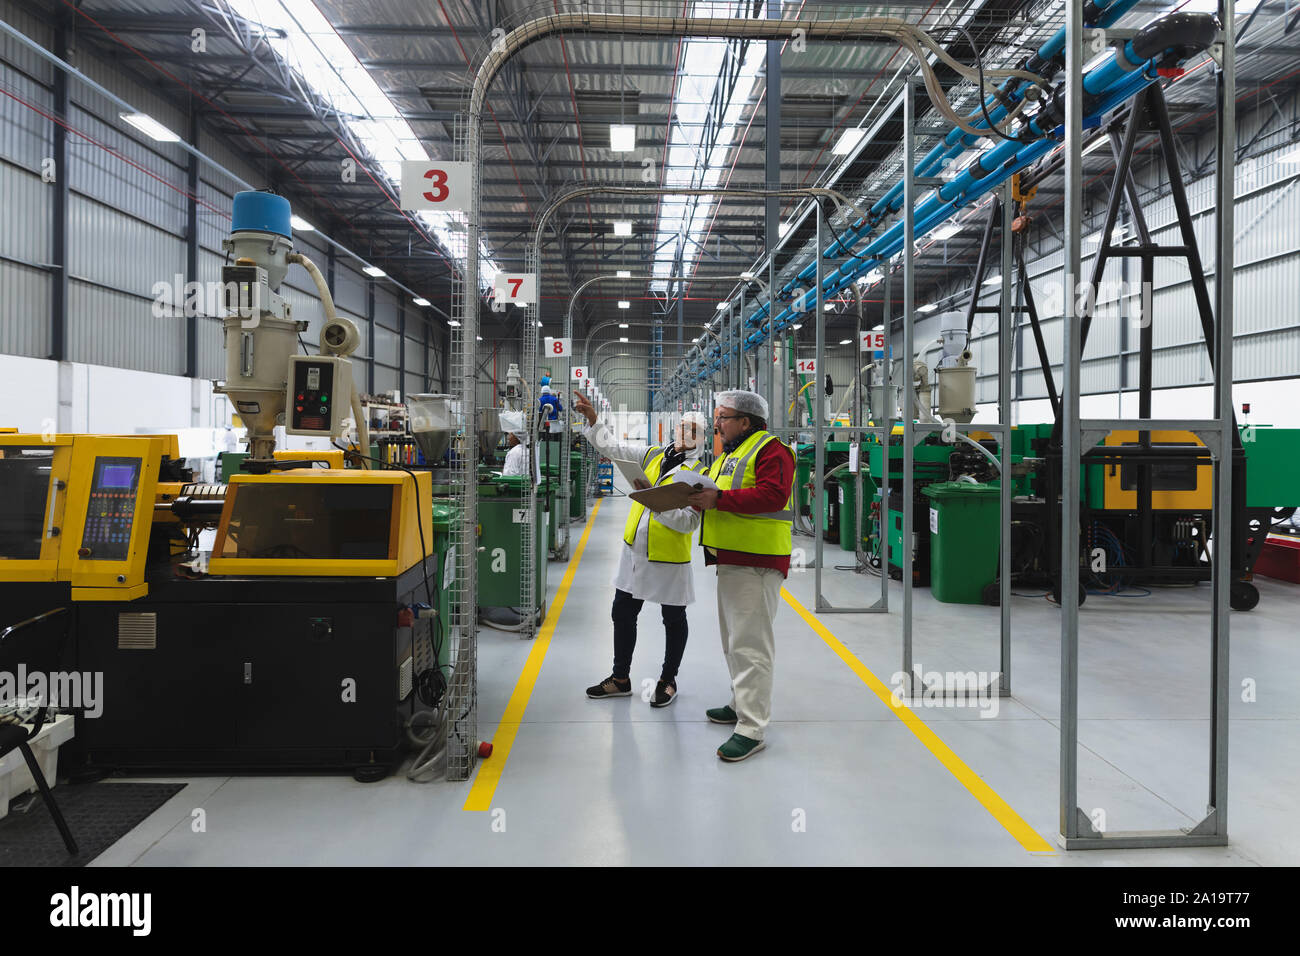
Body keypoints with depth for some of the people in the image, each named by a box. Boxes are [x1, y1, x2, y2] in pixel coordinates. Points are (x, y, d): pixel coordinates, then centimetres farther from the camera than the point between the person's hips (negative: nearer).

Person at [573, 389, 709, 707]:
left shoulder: (698, 473, -13)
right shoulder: (653, 455, 5)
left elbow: (690, 521, -20)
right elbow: (611, 446, 10)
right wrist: (592, 418, -1)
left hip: (669, 558, -6)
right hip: (634, 551, 6)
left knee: (673, 620, 11)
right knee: (622, 613, 14)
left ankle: (668, 680, 29)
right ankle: (620, 678, 31)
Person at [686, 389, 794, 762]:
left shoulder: (770, 449, -10)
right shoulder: (731, 453, 22)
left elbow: (772, 495, -24)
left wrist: (719, 498, -25)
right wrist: (701, 499, 4)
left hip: (757, 562, -11)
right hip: (731, 560, 11)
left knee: (749, 644, -11)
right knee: (733, 641, 19)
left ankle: (752, 728, -9)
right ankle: (743, 704, 32)